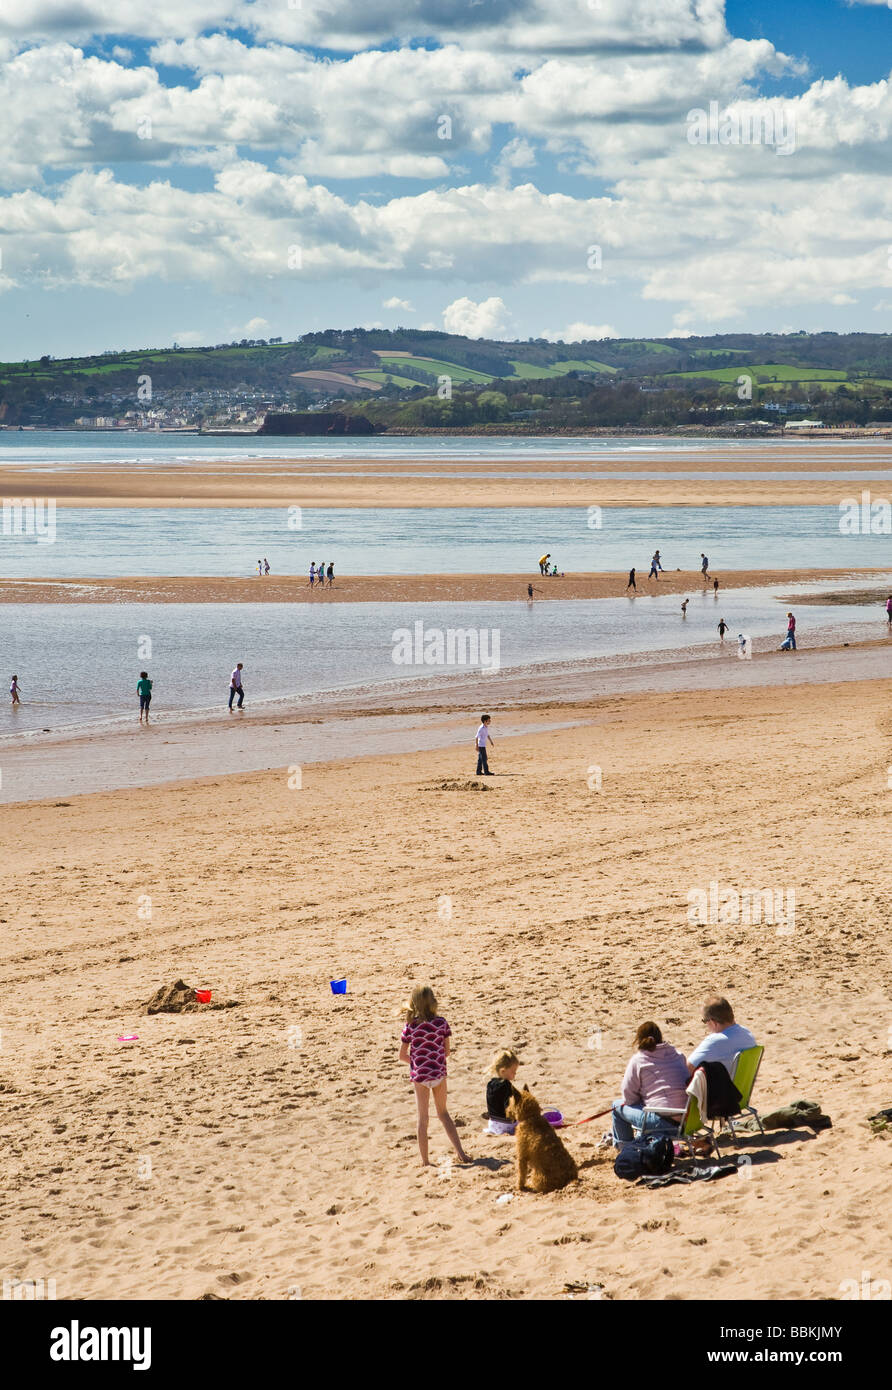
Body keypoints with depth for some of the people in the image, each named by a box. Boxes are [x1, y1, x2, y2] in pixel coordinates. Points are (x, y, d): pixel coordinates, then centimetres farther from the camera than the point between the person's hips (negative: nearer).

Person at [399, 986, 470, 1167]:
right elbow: (447, 1051, -1)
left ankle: (425, 1161, 11)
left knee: (423, 1117, 9)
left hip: (419, 1075, -2)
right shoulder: (441, 1023, -8)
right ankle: (461, 1153, 11)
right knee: (443, 1113, 19)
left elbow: (402, 1056, -6)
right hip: (439, 1072, 2)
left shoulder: (411, 1026, -11)